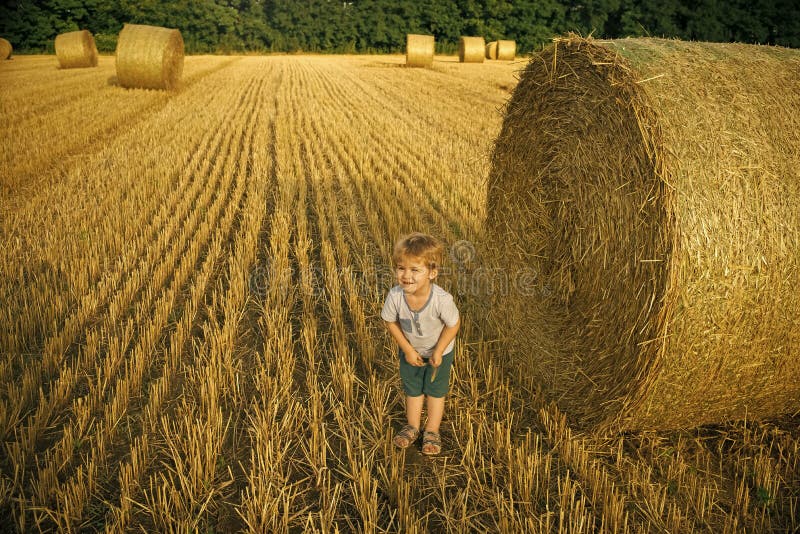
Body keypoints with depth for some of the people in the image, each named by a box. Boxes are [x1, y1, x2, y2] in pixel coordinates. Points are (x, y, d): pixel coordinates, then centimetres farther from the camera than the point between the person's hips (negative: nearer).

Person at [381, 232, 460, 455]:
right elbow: (391, 322, -15)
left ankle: (432, 431, 39)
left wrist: (438, 352, -17)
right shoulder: (395, 295, -33)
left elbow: (454, 324, -22)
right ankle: (412, 426, 45)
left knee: (435, 390, 18)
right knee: (412, 389, 22)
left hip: (440, 351, -2)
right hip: (410, 350, 2)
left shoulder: (441, 299, -40)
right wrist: (408, 349, -14)